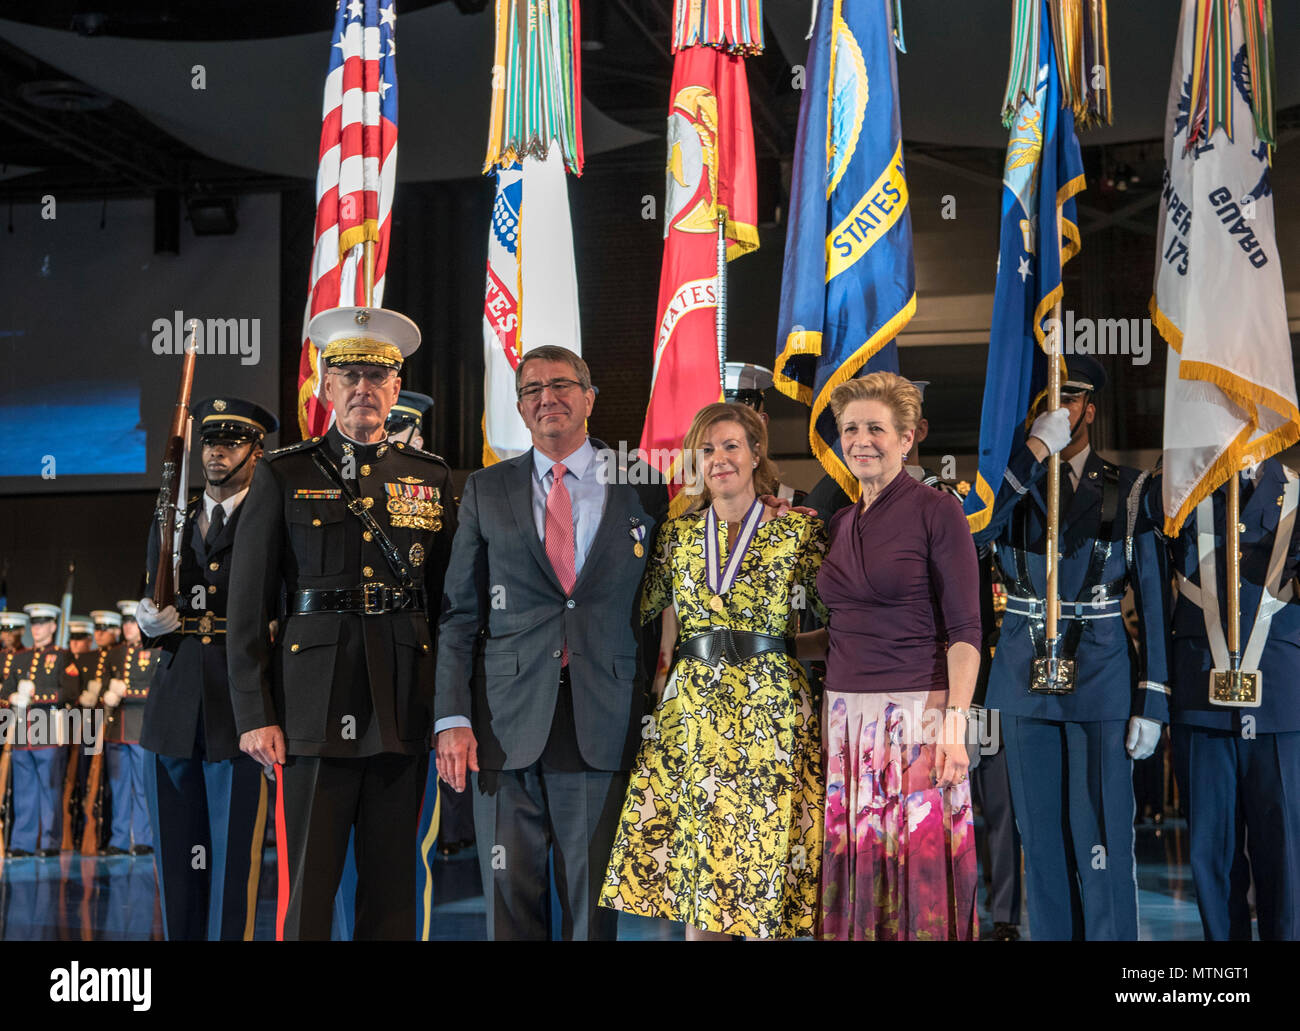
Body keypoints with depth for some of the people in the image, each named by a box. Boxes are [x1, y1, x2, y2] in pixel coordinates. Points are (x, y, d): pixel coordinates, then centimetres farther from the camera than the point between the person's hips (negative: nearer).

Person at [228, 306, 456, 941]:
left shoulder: (433, 478, 11)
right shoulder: (283, 476, 5)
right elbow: (249, 605, 2)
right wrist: (255, 715, -4)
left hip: (404, 710, 2)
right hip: (314, 707, -2)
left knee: (392, 885, 8)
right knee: (308, 885, -1)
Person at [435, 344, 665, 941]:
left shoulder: (643, 491, 6)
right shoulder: (485, 491, 9)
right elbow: (458, 613, 6)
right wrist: (452, 718, -2)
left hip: (604, 729, -1)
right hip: (506, 728, 1)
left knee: (593, 903, 5)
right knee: (509, 898, 6)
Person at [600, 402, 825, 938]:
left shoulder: (797, 530, 0)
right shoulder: (677, 532, 10)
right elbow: (640, 609, 15)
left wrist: (773, 646, -5)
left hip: (771, 710, -3)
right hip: (690, 710, 3)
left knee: (766, 858, -1)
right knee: (694, 873, 5)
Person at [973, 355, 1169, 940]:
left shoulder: (1126, 491, 1)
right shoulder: (1013, 480, 6)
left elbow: (1153, 600, 0)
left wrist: (1151, 703, -5)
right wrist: (1034, 452, -19)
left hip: (1100, 679, -2)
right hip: (1024, 679, 2)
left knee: (1101, 842, -4)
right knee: (1040, 838, 10)